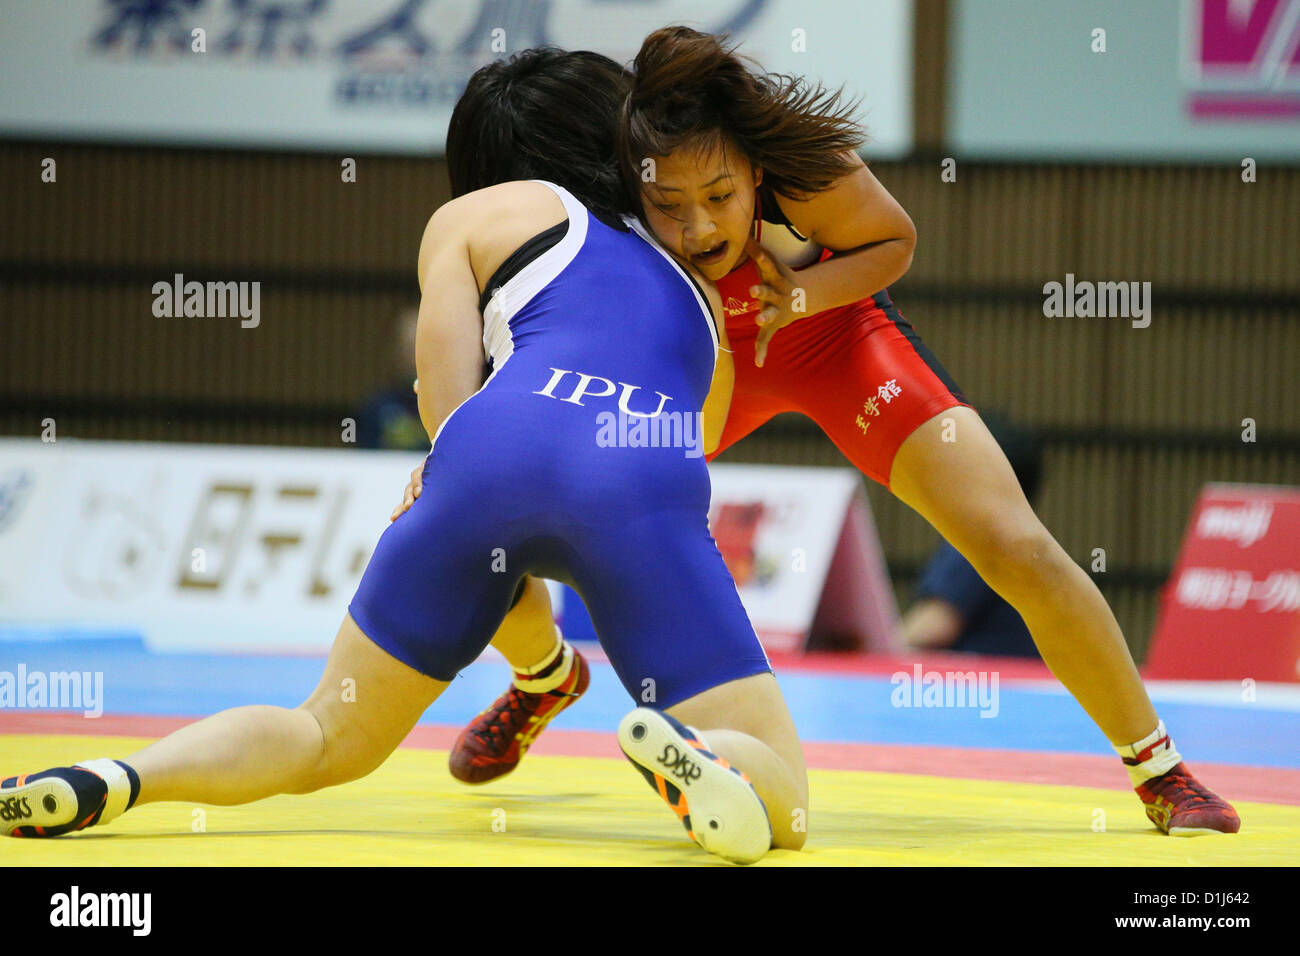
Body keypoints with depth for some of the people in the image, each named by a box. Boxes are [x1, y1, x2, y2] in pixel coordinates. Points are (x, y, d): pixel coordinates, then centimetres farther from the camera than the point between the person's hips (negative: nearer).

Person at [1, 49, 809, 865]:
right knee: (777, 806, 2)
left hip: (498, 447, 0)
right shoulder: (699, 285, 40)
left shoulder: (471, 217, 30)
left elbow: (447, 407, 18)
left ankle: (111, 782, -8)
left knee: (330, 741, 17)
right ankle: (688, 756, -32)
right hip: (647, 489, 0)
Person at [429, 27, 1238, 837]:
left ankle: (1162, 774, 5)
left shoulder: (807, 176, -36)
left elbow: (893, 241, -14)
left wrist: (806, 292, -34)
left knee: (1019, 549, -16)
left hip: (830, 335, -2)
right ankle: (543, 678, 29)